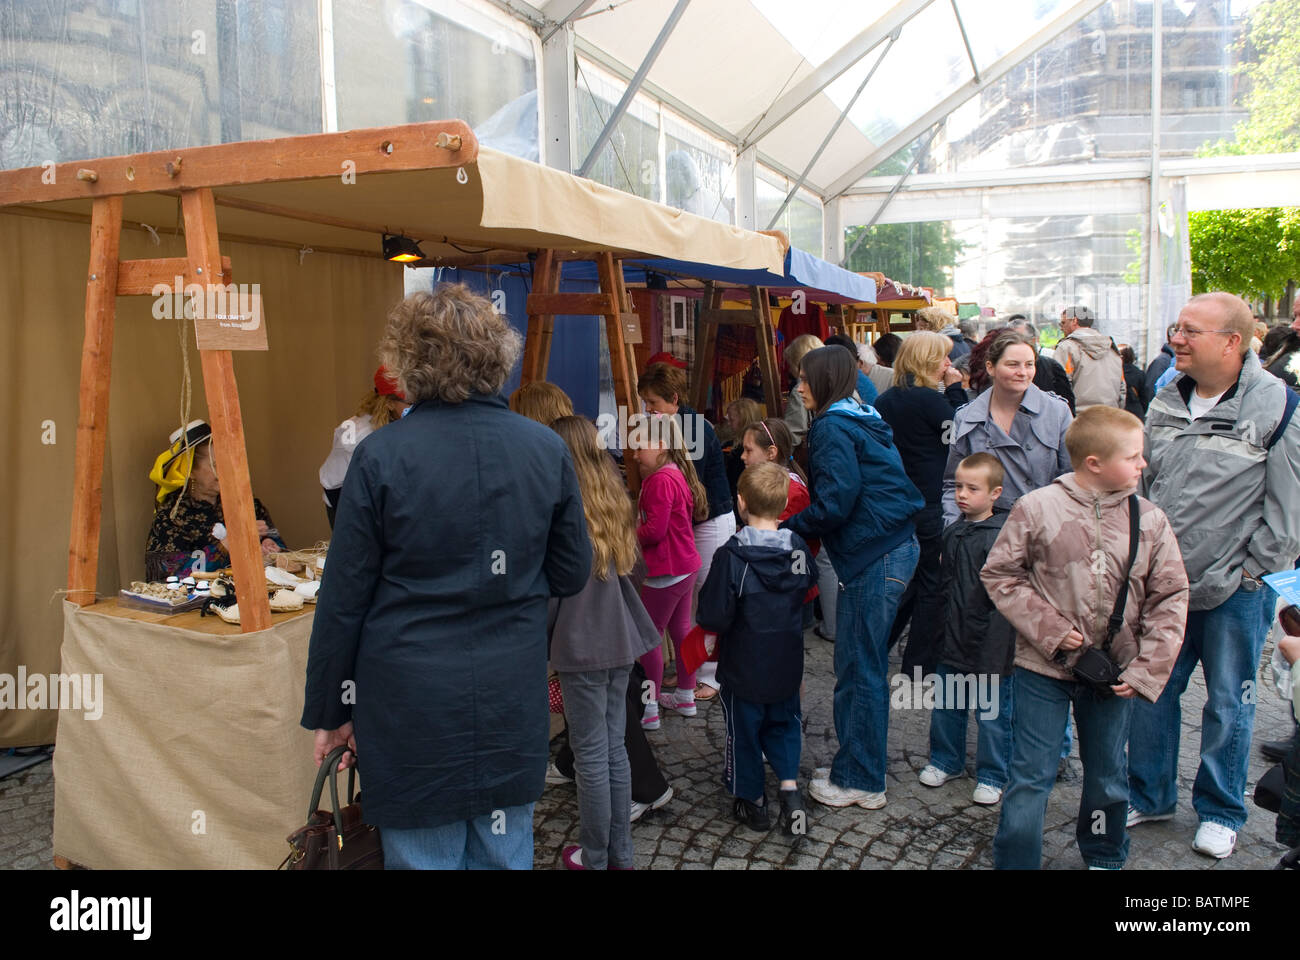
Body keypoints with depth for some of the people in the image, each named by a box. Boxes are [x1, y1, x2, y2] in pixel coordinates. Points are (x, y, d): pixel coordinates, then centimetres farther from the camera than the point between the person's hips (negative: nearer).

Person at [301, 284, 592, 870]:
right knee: (505, 854, 18)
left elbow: (344, 600, -6)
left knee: (424, 853, 13)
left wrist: (328, 711, 5)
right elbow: (571, 575, 6)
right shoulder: (547, 450, -3)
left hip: (412, 706, -3)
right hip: (514, 702, 3)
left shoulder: (381, 456, -12)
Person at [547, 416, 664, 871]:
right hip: (620, 639, 7)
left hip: (582, 645, -7)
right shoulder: (615, 501, 8)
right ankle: (620, 854, 24)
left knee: (591, 756, 4)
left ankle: (595, 859, 17)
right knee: (614, 749, 14)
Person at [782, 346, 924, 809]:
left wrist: (786, 527, -5)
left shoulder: (833, 428, -11)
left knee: (860, 669, -1)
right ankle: (855, 766, 27)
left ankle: (859, 781, 10)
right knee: (863, 665, 16)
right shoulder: (864, 420, 18)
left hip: (873, 559, -10)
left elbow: (834, 503, -18)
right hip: (897, 549, 10)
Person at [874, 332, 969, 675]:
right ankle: (920, 667, 13)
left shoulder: (885, 400, 5)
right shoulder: (928, 399, -19)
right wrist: (955, 389, -6)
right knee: (933, 587, 5)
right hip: (930, 510, -8)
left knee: (905, 583, 21)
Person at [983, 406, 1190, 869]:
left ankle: (1105, 857, 43)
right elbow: (999, 574, -6)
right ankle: (1014, 860, 22)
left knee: (1107, 777, 20)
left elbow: (1170, 598, 0)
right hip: (1043, 669, -3)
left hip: (1114, 673, 3)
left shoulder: (1149, 519, -5)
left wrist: (1148, 670, -6)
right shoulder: (1037, 508, -12)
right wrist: (1049, 628, -15)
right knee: (1031, 778, 4)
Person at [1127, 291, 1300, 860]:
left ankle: (1220, 812, 30)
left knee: (1228, 705, 11)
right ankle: (1149, 797, 31)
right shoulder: (1165, 402, 5)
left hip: (1235, 593, -4)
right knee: (1151, 692, 12)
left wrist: (1250, 570, -9)